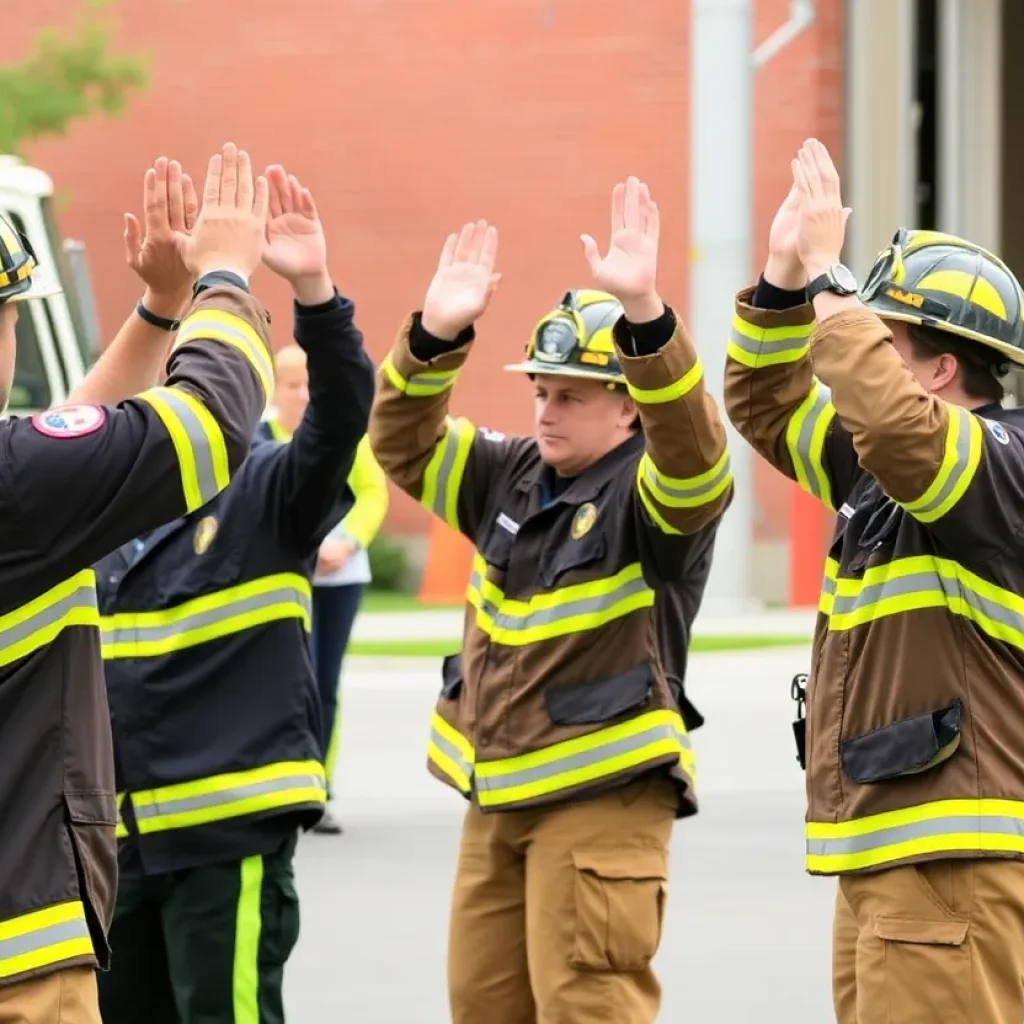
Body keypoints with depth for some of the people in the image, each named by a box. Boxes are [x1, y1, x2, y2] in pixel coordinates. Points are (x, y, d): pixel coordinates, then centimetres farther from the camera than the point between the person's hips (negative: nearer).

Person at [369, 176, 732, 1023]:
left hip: (602, 798, -8)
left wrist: (644, 313, -44)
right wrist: (436, 337, -9)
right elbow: (404, 446, 9)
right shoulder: (510, 478, 10)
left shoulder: (650, 494, -10)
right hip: (497, 796, 8)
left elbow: (694, 452, -30)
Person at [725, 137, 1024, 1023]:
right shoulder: (884, 473, 15)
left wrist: (830, 283, -22)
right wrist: (783, 282, 7)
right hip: (882, 861, 10)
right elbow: (769, 408, 24)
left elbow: (892, 422, -33)